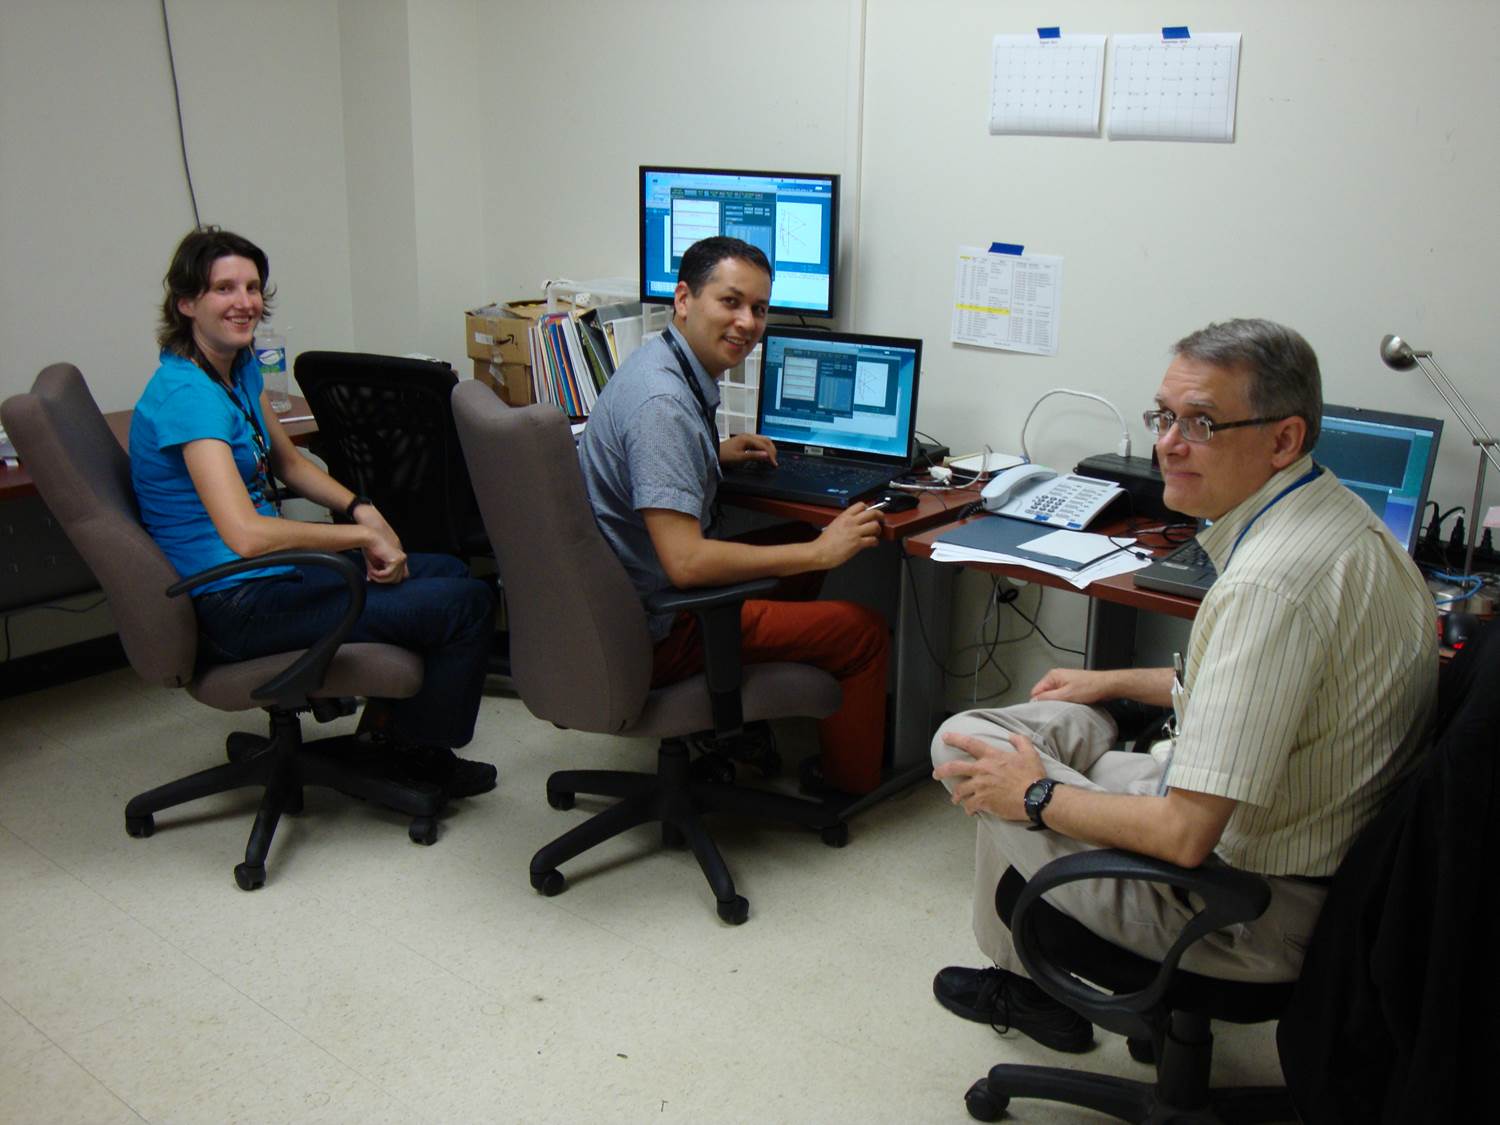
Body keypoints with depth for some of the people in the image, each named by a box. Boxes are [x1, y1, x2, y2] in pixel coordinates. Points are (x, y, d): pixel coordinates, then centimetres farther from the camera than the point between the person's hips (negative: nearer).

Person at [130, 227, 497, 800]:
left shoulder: (241, 367, 6)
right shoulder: (185, 396, -24)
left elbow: (289, 463, 19)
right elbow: (246, 534, -34)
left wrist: (360, 509, 2)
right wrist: (362, 535, -24)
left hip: (271, 573, 10)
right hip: (238, 607, -10)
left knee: (447, 571, 20)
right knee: (467, 604, -9)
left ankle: (384, 723, 29)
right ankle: (408, 749, 13)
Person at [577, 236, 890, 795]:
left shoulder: (663, 363, 5)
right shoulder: (663, 402, -27)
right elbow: (686, 562, -32)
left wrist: (714, 452, 17)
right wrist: (820, 551, -24)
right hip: (657, 633, -10)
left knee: (796, 548, 26)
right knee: (864, 630, -3)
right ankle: (851, 784, 20)